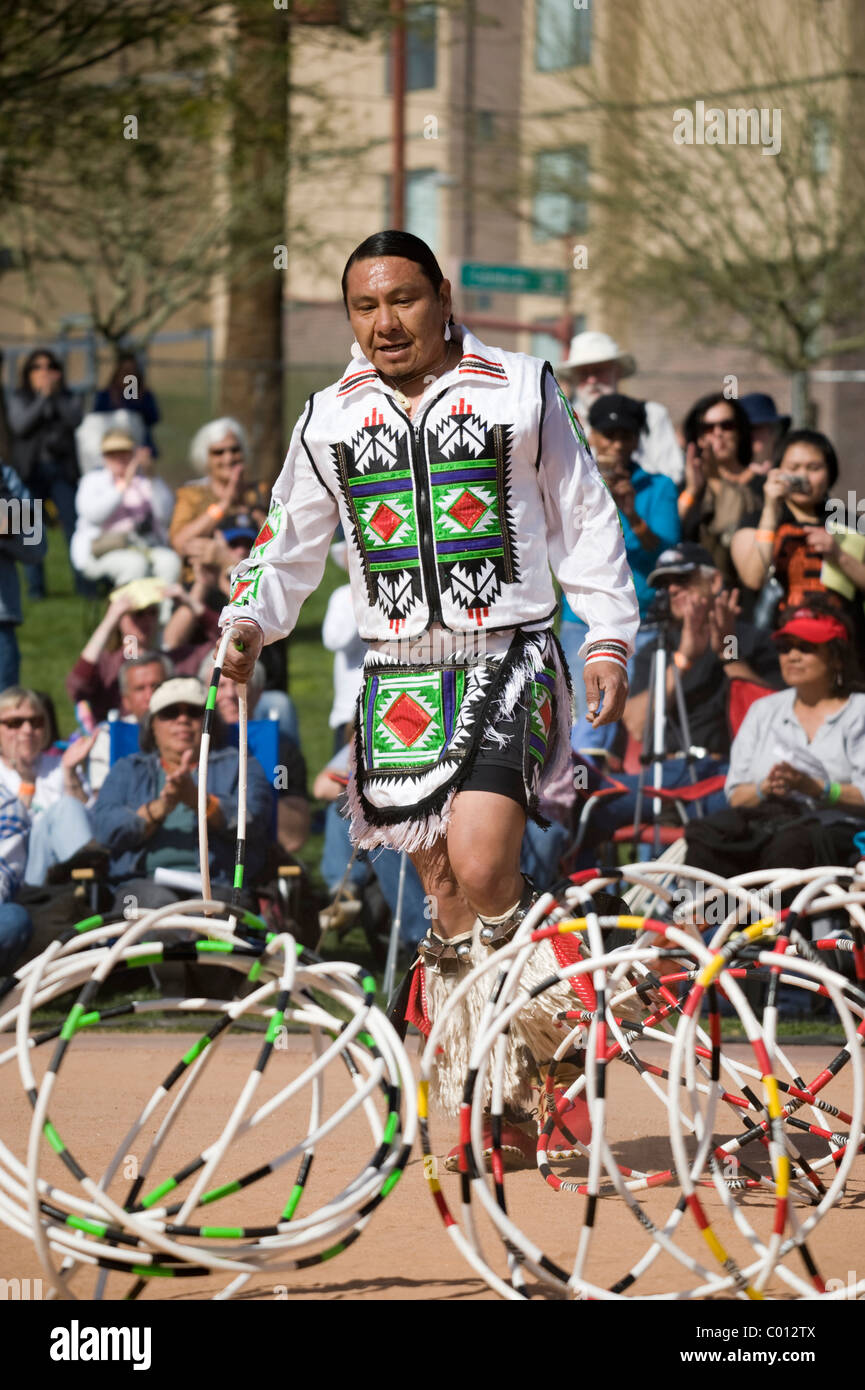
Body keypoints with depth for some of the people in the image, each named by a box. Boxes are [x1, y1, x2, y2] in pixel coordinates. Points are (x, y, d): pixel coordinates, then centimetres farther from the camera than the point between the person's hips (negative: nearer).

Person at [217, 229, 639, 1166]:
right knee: (445, 897, 3)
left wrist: (609, 638, 2)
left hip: (508, 660, -3)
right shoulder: (330, 420, 10)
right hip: (398, 677, 3)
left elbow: (585, 521, 8)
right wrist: (249, 621, 1)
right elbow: (290, 542, 18)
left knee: (479, 862, -24)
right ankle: (489, 1120, 10)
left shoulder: (519, 393, 3)